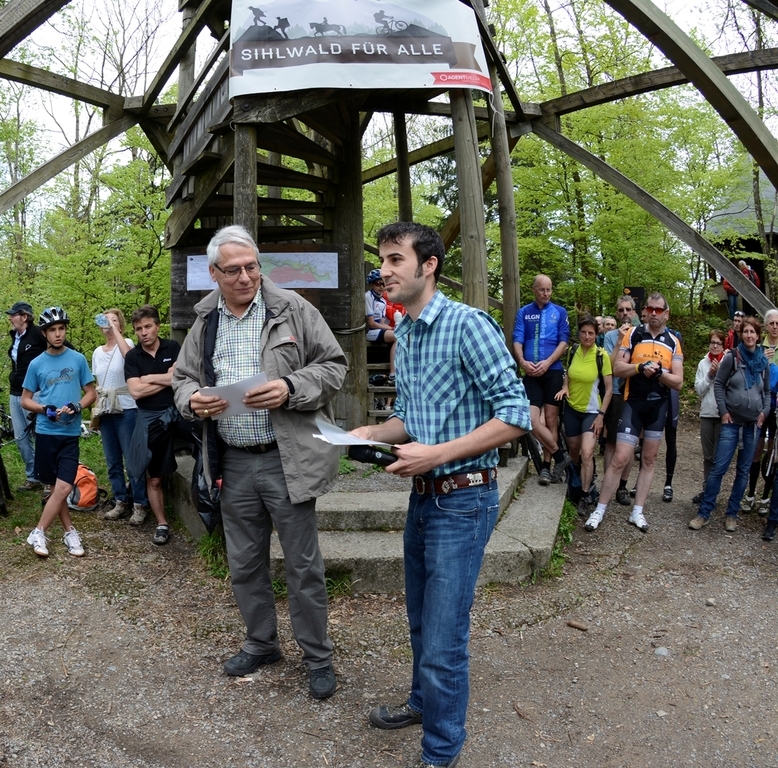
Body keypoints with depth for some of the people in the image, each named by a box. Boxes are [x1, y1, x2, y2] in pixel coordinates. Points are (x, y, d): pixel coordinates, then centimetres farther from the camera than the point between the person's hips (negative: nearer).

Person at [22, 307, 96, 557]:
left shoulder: (78, 359, 0)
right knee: (56, 487, 7)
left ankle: (38, 533, 7)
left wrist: (76, 407, -14)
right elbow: (25, 400, 8)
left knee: (63, 487, -7)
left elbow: (91, 393, 5)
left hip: (70, 433, -1)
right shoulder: (37, 364, 2)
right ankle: (70, 531, 19)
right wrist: (45, 410, -11)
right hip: (46, 432, 1)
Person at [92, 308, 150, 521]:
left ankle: (139, 504, 5)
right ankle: (120, 502, 20)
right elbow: (97, 385, 17)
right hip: (106, 412, 6)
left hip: (126, 410, -6)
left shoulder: (126, 343, -4)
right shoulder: (97, 352, 12)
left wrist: (114, 329, -23)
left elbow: (129, 355, -30)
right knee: (112, 461, 10)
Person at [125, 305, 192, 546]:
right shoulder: (132, 356, 2)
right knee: (153, 478, 8)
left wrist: (149, 378, -6)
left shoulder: (173, 348, 0)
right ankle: (162, 524, 21)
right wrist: (167, 379, -6)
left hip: (177, 410, -1)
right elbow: (136, 391, -9)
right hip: (151, 418, 1)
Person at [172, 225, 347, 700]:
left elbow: (334, 366, -5)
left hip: (287, 460, -4)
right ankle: (261, 643, 39)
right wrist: (193, 400, -8)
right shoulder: (205, 323, 8)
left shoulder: (293, 310, -5)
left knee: (303, 564, 6)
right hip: (233, 463, 5)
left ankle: (318, 656, 25)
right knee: (244, 563, 18)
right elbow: (184, 378, 15)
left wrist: (291, 389, -21)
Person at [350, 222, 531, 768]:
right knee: (422, 622, 24)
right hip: (422, 497, 8)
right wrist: (370, 433, -1)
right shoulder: (404, 336, 10)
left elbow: (516, 415, -20)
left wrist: (437, 454, -23)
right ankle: (424, 703, 47)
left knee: (443, 641, 0)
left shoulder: (468, 324, -16)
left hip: (463, 501, -8)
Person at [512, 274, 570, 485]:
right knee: (531, 419, -10)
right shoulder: (524, 312, 8)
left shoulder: (560, 312, 6)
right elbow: (517, 340, 2)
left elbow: (564, 341, 1)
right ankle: (560, 455, 6)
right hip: (531, 373, 1)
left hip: (553, 371, -1)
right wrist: (522, 362, -16)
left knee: (551, 419, 3)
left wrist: (548, 362, -13)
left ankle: (546, 465, 13)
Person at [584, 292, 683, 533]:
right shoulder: (633, 334, -1)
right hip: (633, 403, -3)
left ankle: (637, 511, 19)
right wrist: (640, 367, -22)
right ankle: (600, 510, 2)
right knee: (620, 459, -8)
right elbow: (617, 369, -6)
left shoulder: (673, 342, 3)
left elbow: (678, 382, -2)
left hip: (659, 405, 3)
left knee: (649, 460, 9)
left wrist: (659, 371, -19)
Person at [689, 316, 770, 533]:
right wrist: (723, 411, -9)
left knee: (743, 470, 7)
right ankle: (704, 513, 2)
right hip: (731, 421, -3)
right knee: (718, 468, -6)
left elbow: (767, 391, 16)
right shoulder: (731, 358, -4)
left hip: (753, 423, 3)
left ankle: (732, 514, 17)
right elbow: (718, 384, -2)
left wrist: (765, 411, 2)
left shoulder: (763, 362, 6)